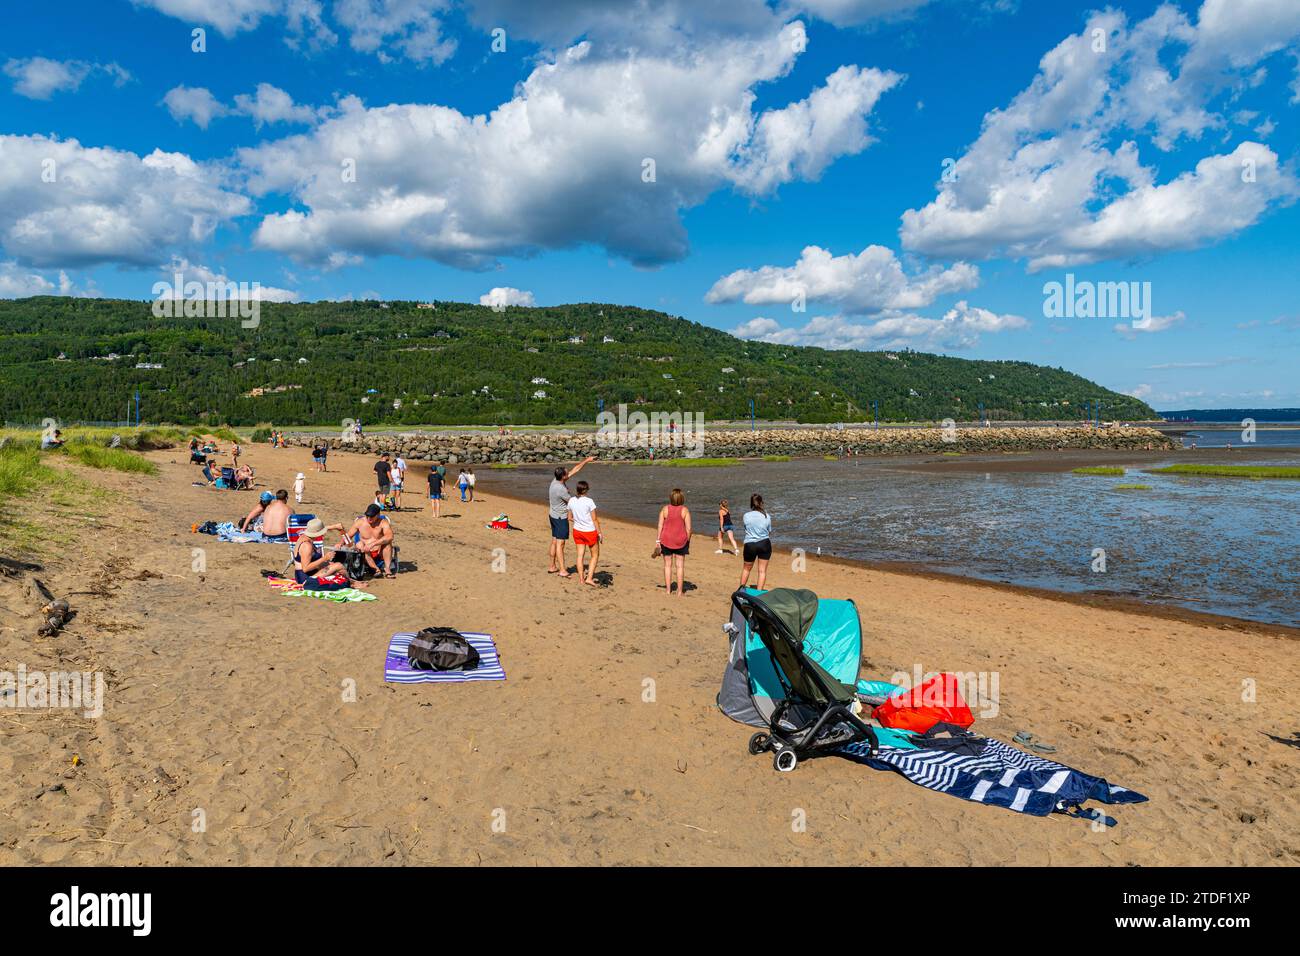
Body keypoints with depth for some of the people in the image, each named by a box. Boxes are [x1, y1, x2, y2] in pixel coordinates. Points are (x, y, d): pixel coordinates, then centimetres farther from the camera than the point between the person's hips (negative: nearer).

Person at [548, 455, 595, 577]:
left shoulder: (555, 481, -1)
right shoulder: (561, 489, -27)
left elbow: (574, 470, 6)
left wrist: (586, 460, 9)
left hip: (553, 516, 9)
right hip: (561, 518, -9)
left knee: (554, 542, 15)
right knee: (560, 544, -7)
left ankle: (552, 567, 22)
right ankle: (562, 570, -4)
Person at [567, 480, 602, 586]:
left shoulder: (571, 500, -5)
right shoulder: (589, 502, -20)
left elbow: (570, 517, 6)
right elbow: (595, 519, -15)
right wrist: (599, 532, -6)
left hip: (577, 531, 5)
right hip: (590, 532, -5)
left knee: (580, 555, 12)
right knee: (595, 555, 11)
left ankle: (581, 579, 16)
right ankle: (589, 578, 3)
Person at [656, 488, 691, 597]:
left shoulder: (665, 509, -6)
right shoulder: (685, 510, -8)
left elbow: (660, 526, -6)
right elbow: (688, 528, -8)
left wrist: (657, 541, 0)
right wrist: (688, 541, 4)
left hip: (666, 540, 1)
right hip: (681, 541, -1)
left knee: (667, 565, 10)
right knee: (680, 566, 8)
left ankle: (668, 590, 12)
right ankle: (680, 591, 10)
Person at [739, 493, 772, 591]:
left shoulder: (746, 516, -6)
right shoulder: (766, 516, -4)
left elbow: (746, 530, 6)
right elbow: (769, 532, 6)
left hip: (750, 545, 0)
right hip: (764, 544, 0)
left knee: (746, 568, 19)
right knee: (762, 570, 7)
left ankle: (741, 589, 25)